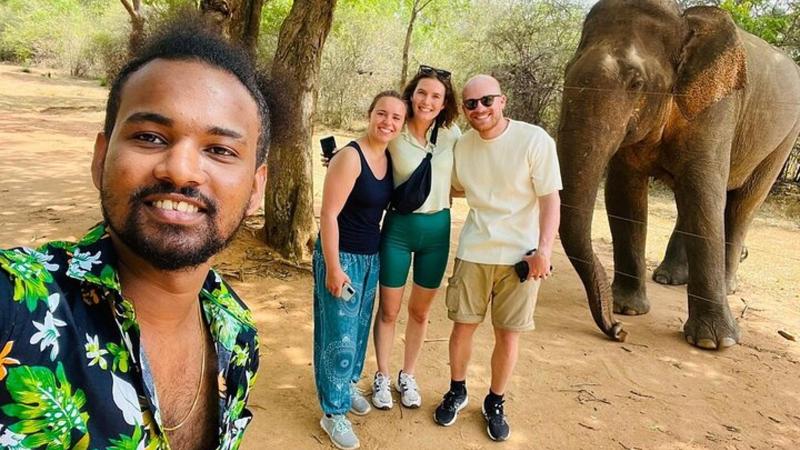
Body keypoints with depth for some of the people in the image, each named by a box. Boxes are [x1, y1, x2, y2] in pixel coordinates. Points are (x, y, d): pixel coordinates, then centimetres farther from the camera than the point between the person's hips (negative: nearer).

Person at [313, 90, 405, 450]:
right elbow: (328, 214, -20)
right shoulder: (350, 156, -19)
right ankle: (333, 412, 18)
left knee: (360, 327, 20)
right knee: (340, 334, 2)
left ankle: (348, 385, 42)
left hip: (371, 256, 8)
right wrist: (333, 268, -20)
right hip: (342, 256, -7)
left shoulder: (389, 158, 4)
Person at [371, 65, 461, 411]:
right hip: (399, 228, -2)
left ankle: (407, 376, 35)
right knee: (388, 310, 9)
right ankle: (382, 377, 30)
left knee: (420, 311, 15)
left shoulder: (451, 134, -2)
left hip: (437, 229, 3)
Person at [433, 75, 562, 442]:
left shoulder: (534, 140, -12)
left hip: (520, 254, -3)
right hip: (473, 251, 3)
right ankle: (457, 392, 34)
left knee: (508, 334, 7)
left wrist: (543, 250, -18)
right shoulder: (461, 146, 2)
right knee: (463, 325, 10)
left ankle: (495, 403, 29)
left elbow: (550, 199, -11)